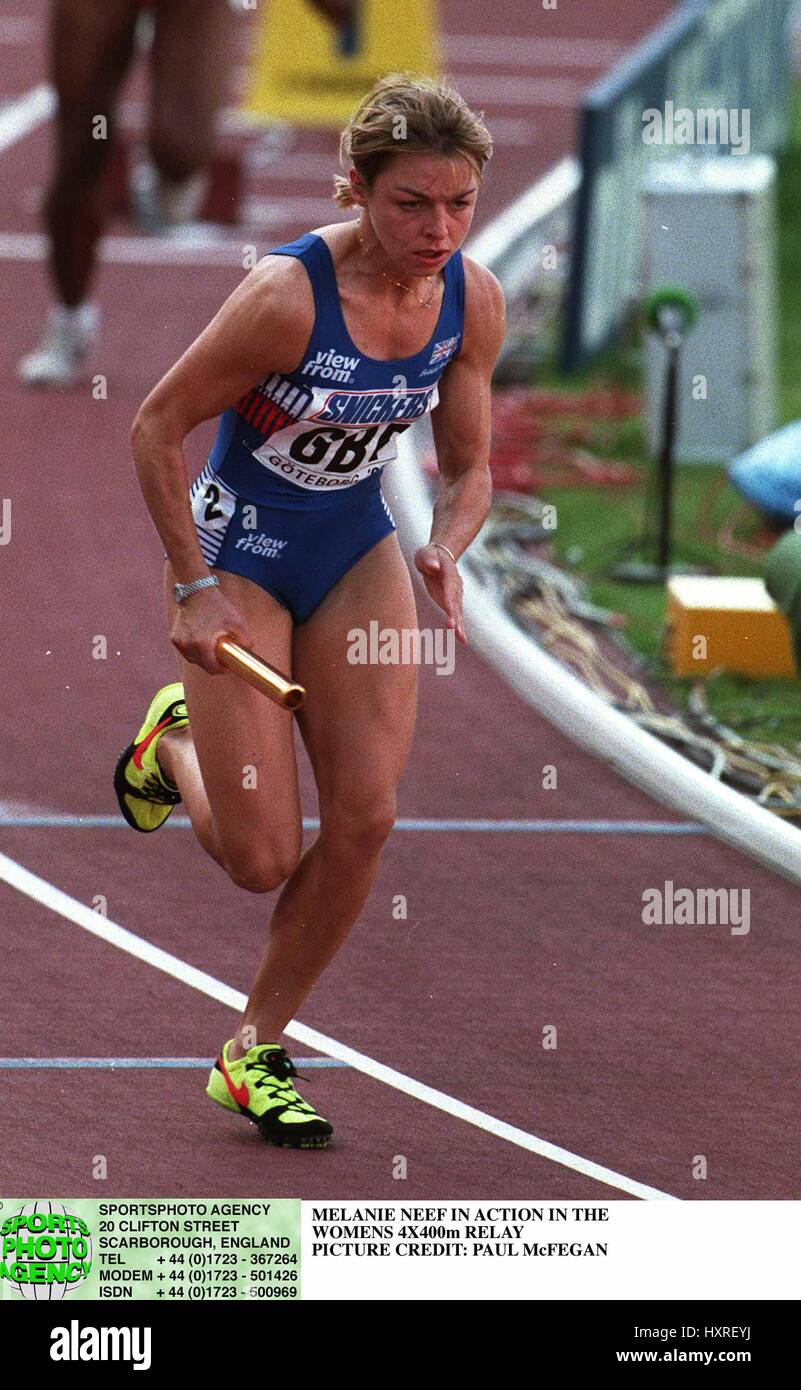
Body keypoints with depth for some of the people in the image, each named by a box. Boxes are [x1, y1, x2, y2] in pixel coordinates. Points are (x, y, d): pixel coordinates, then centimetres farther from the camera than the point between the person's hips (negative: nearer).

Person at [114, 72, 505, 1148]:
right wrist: (194, 586, -17)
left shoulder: (474, 302, -11)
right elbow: (157, 429, -18)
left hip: (360, 552, 5)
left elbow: (468, 466, 3)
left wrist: (446, 552, -18)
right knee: (261, 859, -5)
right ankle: (174, 741, 30)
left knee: (366, 817, -7)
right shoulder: (287, 294, -28)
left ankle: (257, 1050, 11)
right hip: (241, 549, -5)